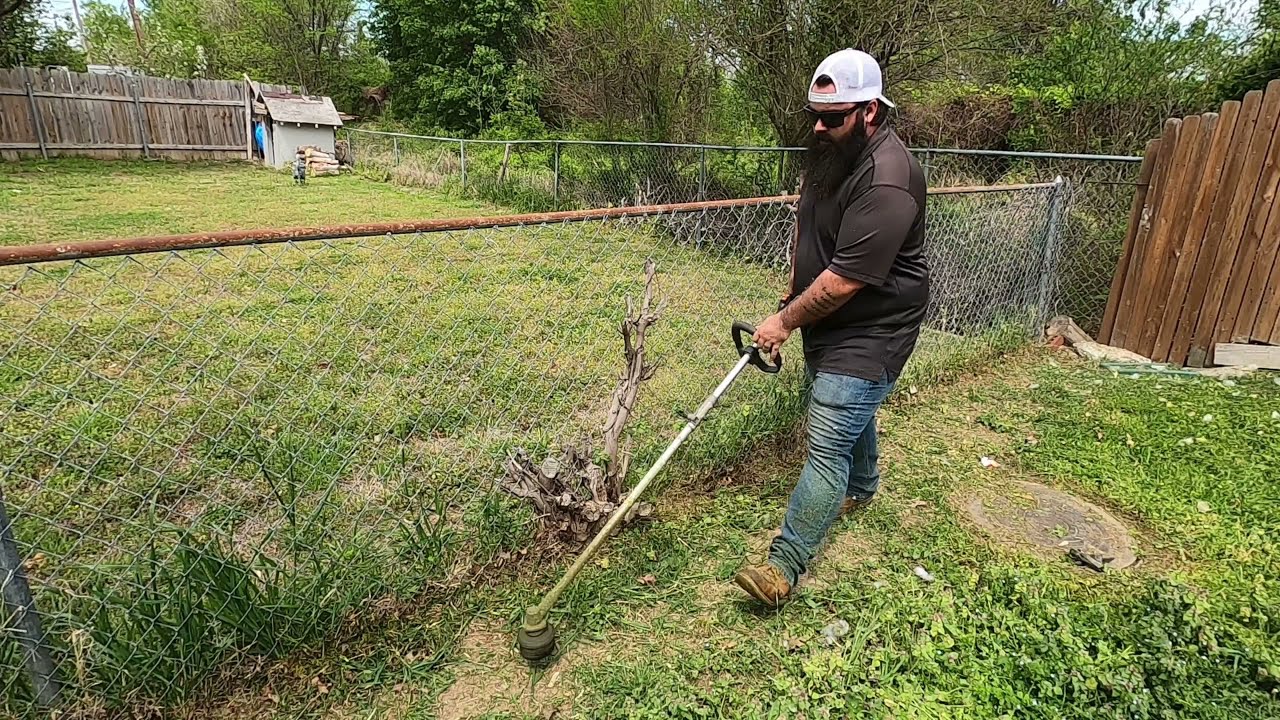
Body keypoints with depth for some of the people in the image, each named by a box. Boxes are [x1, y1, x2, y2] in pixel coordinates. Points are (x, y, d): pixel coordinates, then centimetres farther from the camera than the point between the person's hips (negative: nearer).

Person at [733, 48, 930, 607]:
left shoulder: (886, 182, -29)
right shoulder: (829, 152, 2)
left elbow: (845, 280, -29)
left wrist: (786, 321, -17)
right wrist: (792, 295, 15)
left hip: (870, 332, -9)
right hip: (828, 320, 10)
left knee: (828, 443, -10)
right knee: (849, 413, 27)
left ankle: (786, 564, -4)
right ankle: (860, 488, 52)